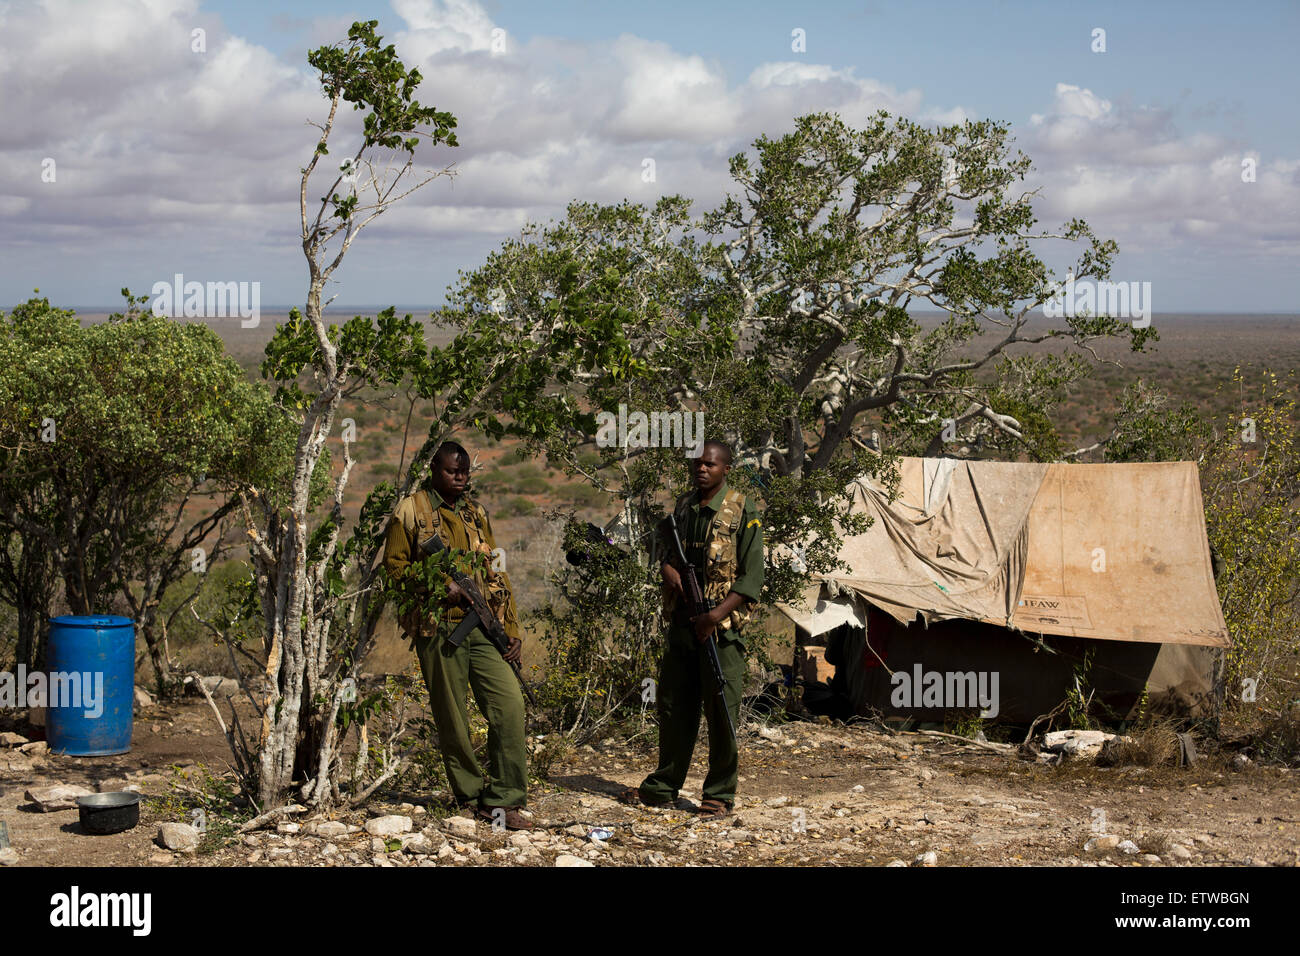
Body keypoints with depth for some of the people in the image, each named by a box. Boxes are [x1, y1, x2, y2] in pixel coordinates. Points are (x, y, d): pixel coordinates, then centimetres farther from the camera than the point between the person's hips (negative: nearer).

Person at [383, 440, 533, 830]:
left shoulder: (475, 513, 18)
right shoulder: (410, 511, 4)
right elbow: (395, 565, 2)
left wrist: (511, 628, 11)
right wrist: (440, 586, -12)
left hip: (482, 626, 3)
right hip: (438, 627, -3)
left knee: (510, 703, -10)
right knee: (452, 717, 1)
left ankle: (501, 800, -6)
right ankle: (470, 793, 16)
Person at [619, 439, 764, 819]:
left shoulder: (742, 513, -7)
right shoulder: (682, 507, 11)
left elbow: (751, 577, -10)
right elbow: (666, 552, 21)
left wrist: (715, 616, -18)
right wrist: (669, 570, -3)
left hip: (721, 628, -6)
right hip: (681, 624, 6)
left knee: (721, 713, -2)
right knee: (673, 707, 12)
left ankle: (720, 795, 8)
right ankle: (662, 787, 24)